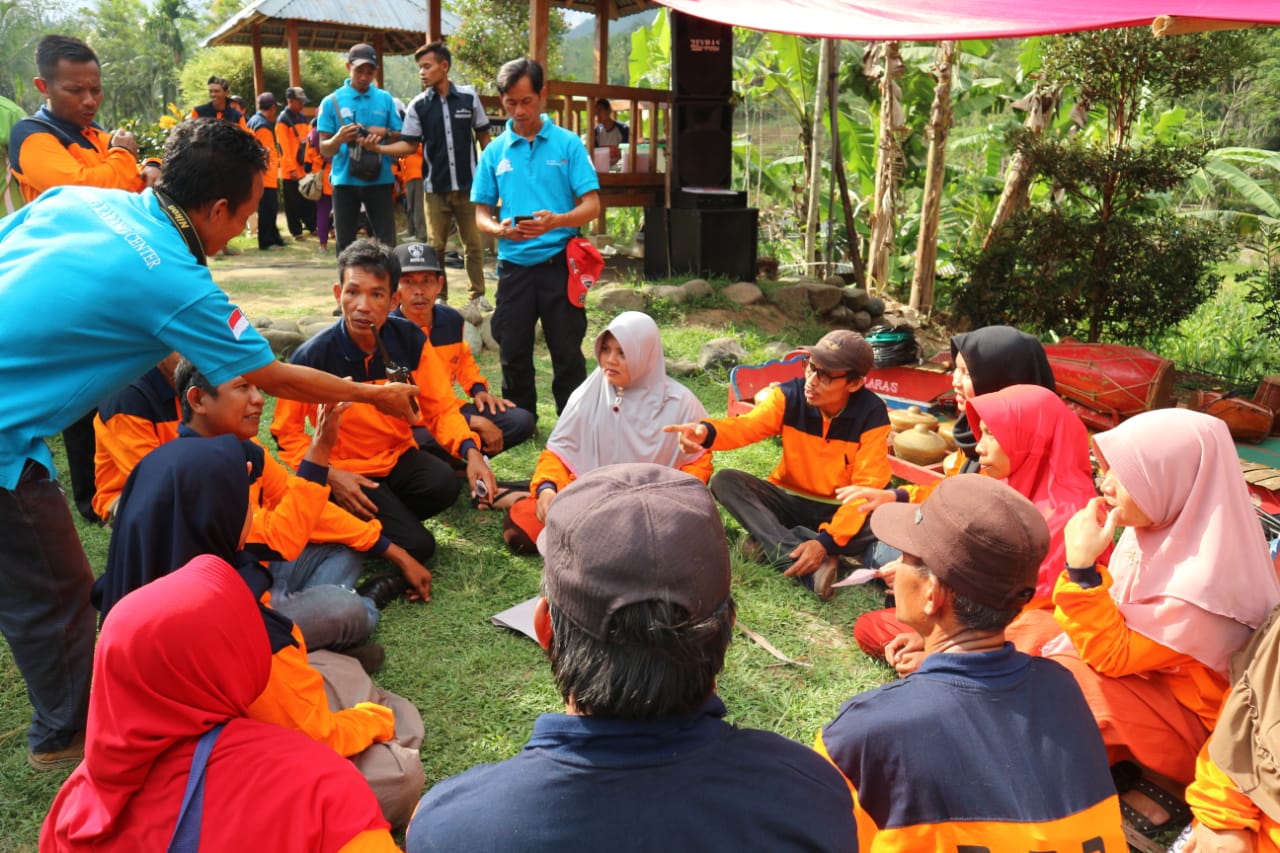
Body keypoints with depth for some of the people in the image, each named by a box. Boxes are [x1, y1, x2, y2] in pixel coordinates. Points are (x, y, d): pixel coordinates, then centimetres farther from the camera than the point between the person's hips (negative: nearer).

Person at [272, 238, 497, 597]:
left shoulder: (409, 339, -9)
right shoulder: (312, 357, -17)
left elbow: (441, 407, -4)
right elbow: (287, 432, -6)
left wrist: (470, 449, -23)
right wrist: (330, 476, -20)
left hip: (400, 457, 4)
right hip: (349, 473, -3)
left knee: (444, 484, -29)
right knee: (416, 546, -19)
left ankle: (386, 518, 2)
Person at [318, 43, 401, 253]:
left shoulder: (385, 99, 6)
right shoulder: (332, 102, 1)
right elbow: (324, 149, -1)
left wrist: (385, 133, -13)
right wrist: (338, 139, -22)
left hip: (380, 180, 1)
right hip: (345, 181, 0)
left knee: (387, 241, 0)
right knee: (345, 243, 6)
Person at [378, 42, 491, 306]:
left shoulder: (469, 97, -1)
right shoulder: (418, 105, 0)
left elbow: (483, 135, 8)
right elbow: (409, 145, 0)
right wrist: (377, 148, -15)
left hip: (468, 185, -1)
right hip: (435, 188, 1)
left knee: (473, 244, 5)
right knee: (435, 246, 6)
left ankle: (477, 294, 18)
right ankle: (438, 297, 17)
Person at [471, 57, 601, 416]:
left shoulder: (568, 144, 1)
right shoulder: (495, 151, 8)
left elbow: (592, 205, -4)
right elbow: (481, 214, 9)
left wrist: (556, 221, -24)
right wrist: (500, 229, -15)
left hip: (559, 262, -2)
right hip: (514, 265, 3)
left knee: (568, 352, 3)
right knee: (513, 353, 9)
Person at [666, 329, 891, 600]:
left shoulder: (872, 414, -19)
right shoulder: (789, 395, -14)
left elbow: (867, 487, -22)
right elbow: (748, 425, -32)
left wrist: (827, 541, -34)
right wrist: (707, 431, -56)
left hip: (837, 510, -2)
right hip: (789, 499, 2)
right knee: (724, 481, -23)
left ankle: (774, 543, -26)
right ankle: (811, 568, -36)